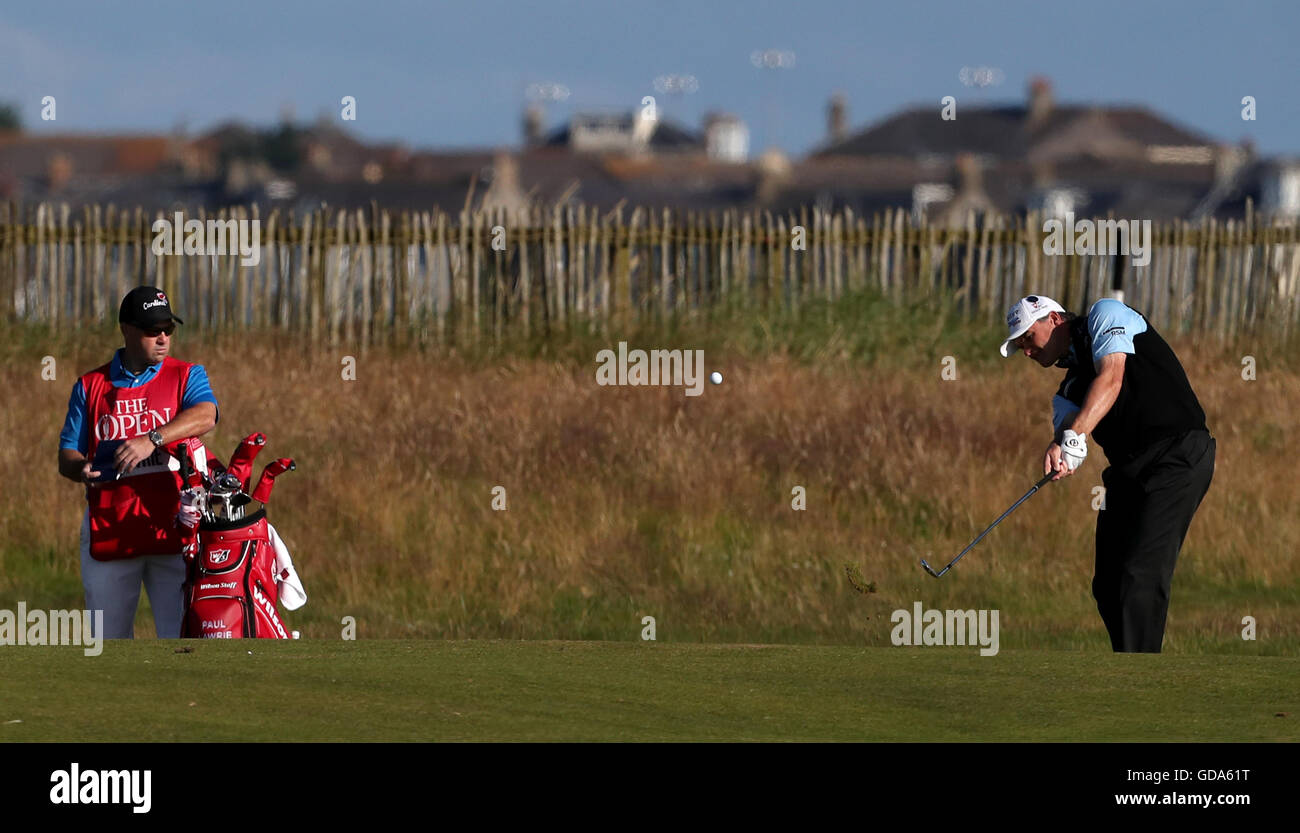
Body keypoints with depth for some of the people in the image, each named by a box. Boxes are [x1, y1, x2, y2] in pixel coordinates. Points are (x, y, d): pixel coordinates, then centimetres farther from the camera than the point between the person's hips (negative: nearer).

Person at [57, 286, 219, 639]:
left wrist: (150, 441, -29)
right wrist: (81, 470, -16)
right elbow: (67, 454, 9)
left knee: (181, 639, -7)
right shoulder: (90, 387, 12)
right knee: (108, 639, 7)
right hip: (107, 531, 2)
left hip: (171, 529, -2)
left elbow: (204, 416, -14)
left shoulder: (186, 377, 7)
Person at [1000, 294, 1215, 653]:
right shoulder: (1068, 390, 23)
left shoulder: (1106, 315, 3)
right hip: (1128, 472, 9)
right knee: (1108, 585, 6)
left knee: (1139, 576, -16)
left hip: (1178, 452, -9)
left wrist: (1073, 435, -25)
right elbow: (1068, 423, 3)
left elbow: (1111, 378, -14)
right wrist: (1064, 452, -22)